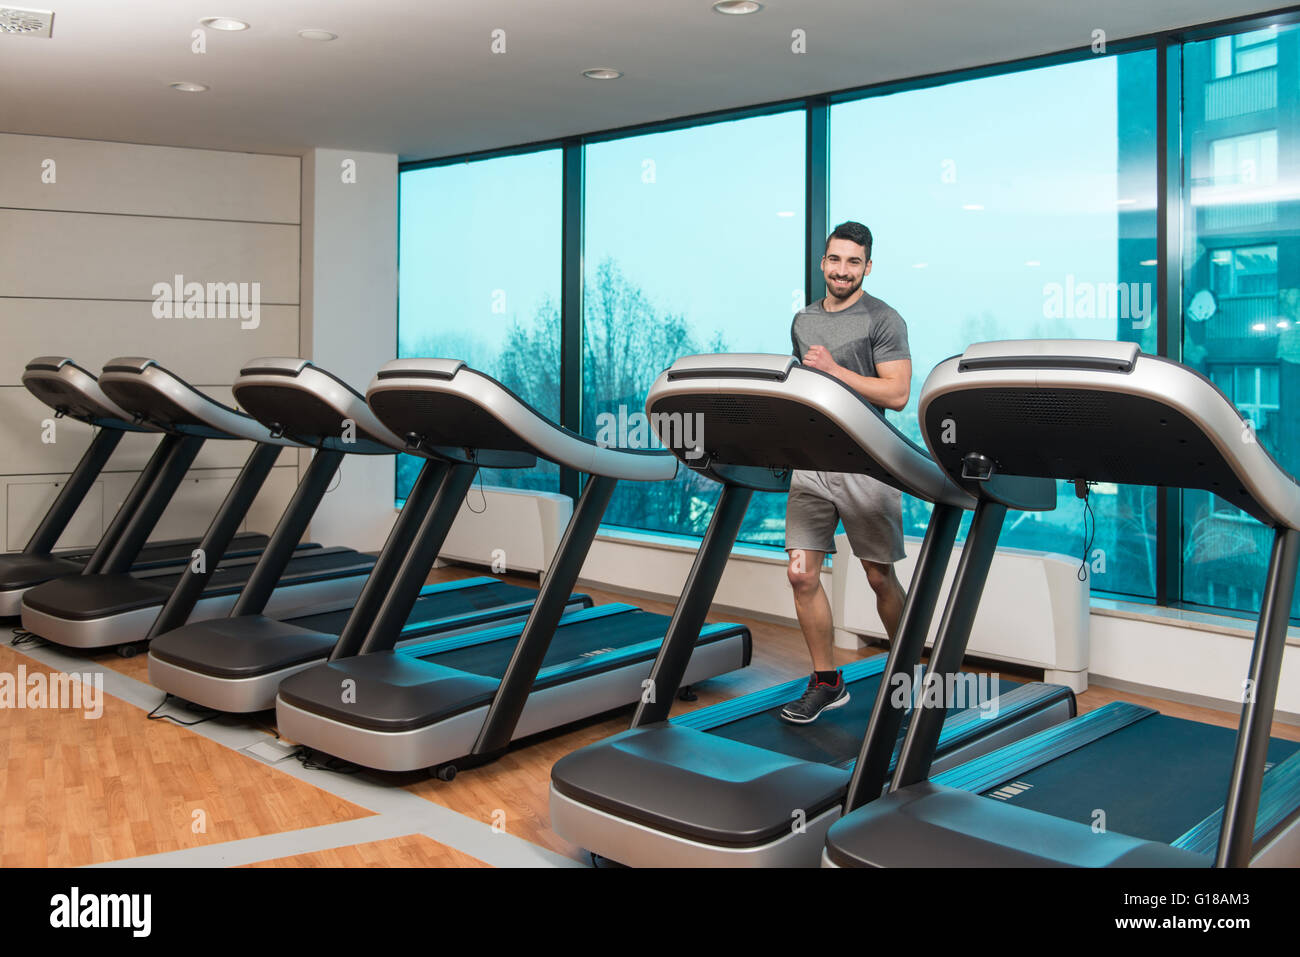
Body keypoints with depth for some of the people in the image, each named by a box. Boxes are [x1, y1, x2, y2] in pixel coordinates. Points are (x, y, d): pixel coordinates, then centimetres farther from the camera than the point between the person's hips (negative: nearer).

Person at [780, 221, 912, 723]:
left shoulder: (883, 321, -3)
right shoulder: (803, 321, 16)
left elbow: (897, 394, -11)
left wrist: (835, 368, -16)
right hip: (810, 462, 5)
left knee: (880, 578, 4)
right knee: (802, 575, 0)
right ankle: (826, 682, 14)